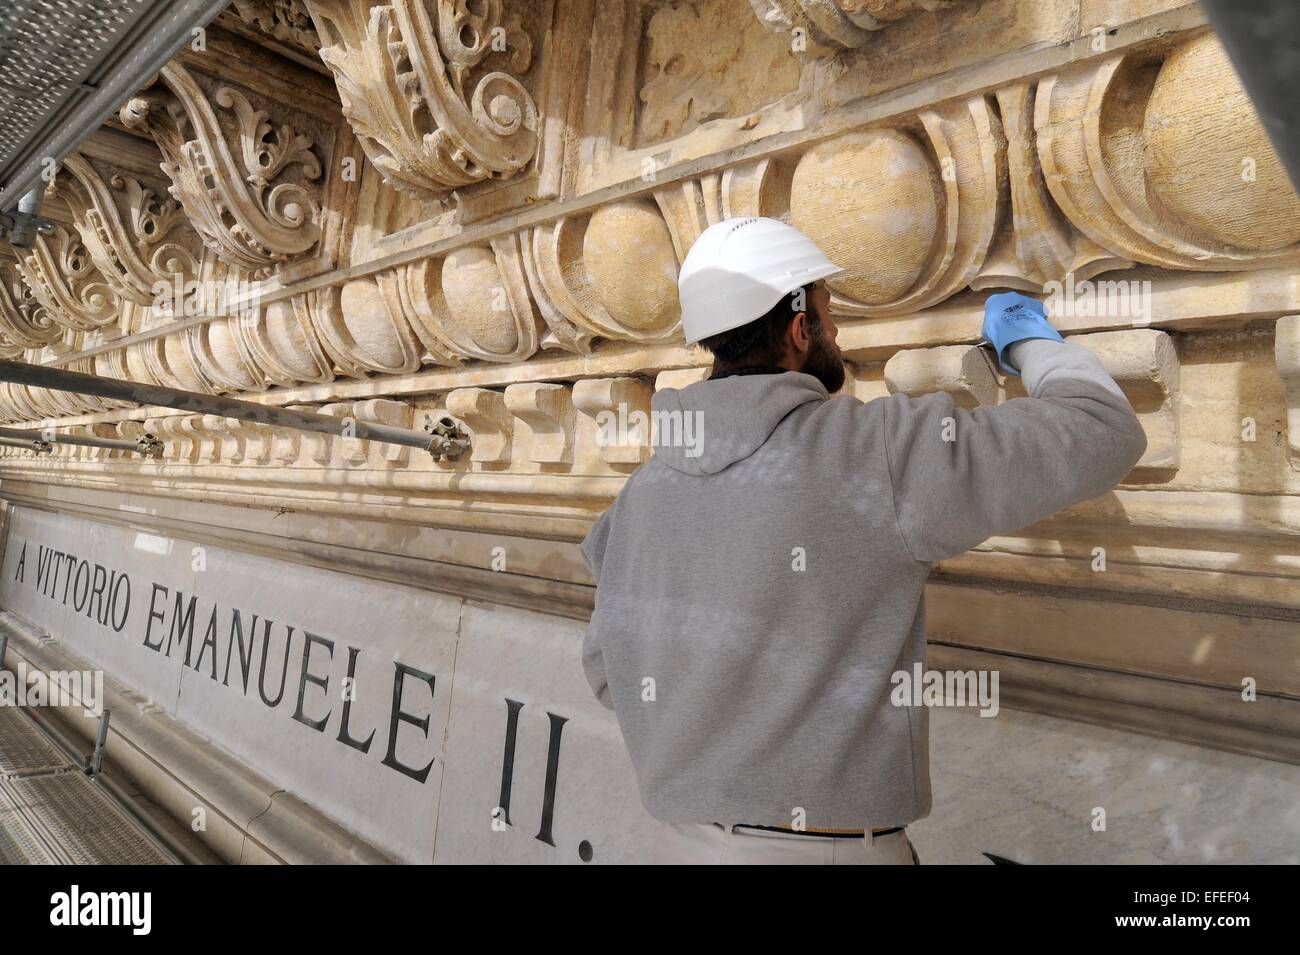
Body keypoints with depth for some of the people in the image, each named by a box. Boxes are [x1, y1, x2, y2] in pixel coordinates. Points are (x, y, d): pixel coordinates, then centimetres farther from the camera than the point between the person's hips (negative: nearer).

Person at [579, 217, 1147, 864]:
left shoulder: (646, 487, -1)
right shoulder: (876, 450, -18)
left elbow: (609, 669, 6)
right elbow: (1101, 431, -10)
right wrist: (1031, 342, 8)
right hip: (826, 845, -4)